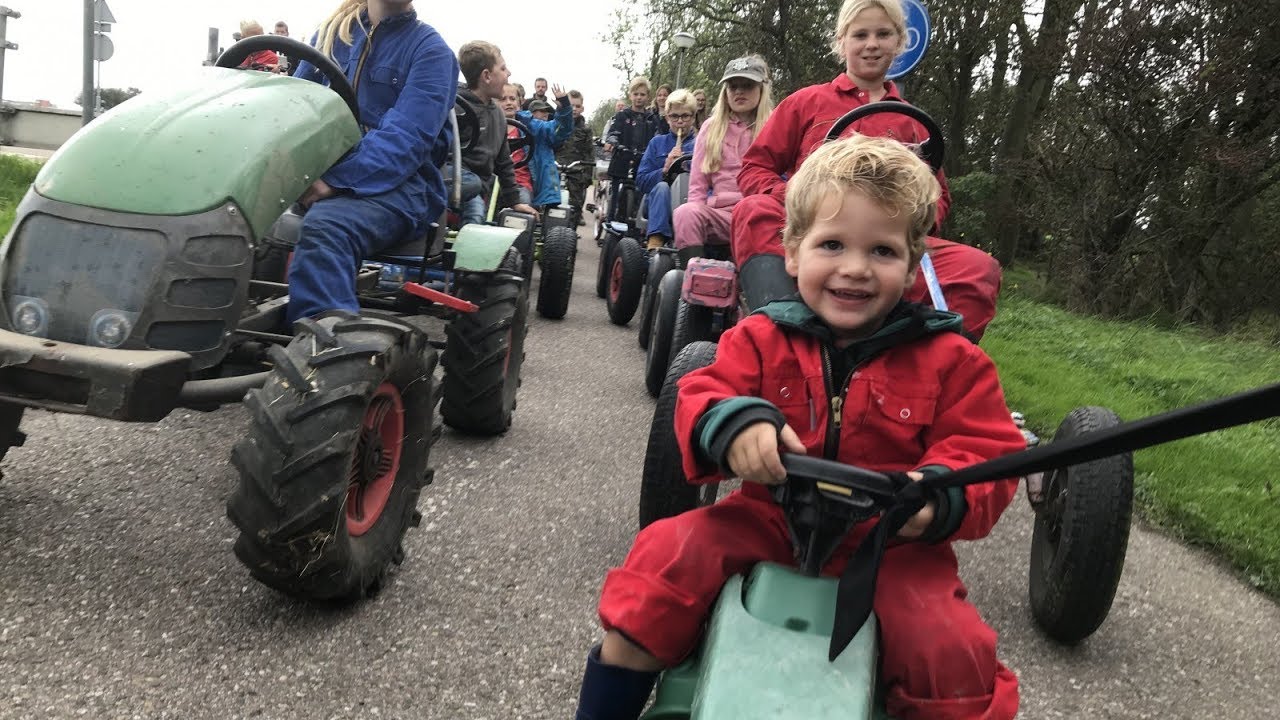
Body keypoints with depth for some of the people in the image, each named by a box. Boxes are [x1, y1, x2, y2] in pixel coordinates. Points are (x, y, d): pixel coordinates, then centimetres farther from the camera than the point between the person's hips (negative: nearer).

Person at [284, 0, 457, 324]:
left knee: (323, 225, -37)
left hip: (396, 183, -5)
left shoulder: (430, 50, 3)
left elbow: (405, 139, -11)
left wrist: (335, 179, -23)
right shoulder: (332, 32, 18)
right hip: (315, 174, 5)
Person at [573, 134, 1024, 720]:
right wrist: (732, 424, -32)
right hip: (769, 521, 1)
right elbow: (703, 396, -7)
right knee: (668, 555, -18)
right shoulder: (762, 339, 1)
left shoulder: (949, 359, -1)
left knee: (953, 657, -21)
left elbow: (987, 452, -1)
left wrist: (941, 495, -24)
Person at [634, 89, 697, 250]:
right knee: (661, 186, -32)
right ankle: (655, 242, -40)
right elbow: (641, 181, 5)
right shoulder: (657, 143, 15)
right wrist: (665, 170, -11)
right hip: (659, 203, 1)